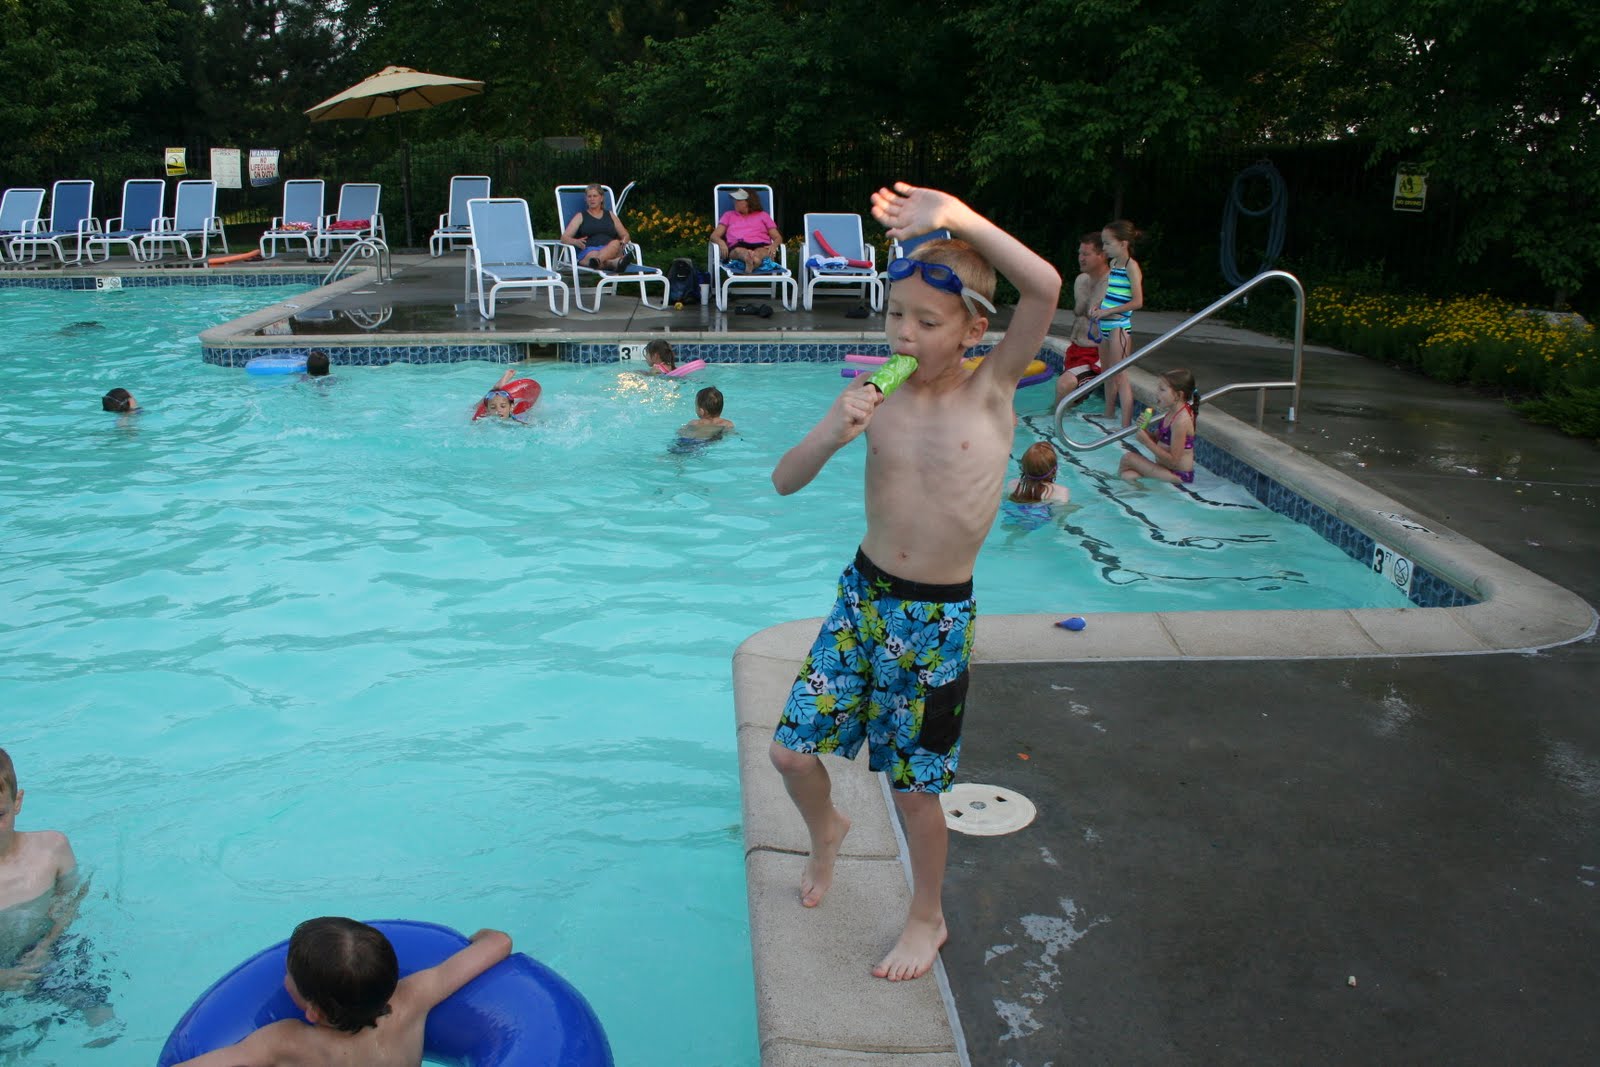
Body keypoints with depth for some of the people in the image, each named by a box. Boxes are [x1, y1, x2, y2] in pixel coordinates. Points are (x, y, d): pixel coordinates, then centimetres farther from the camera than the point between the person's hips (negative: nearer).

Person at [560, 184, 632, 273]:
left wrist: (623, 242, 0)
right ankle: (616, 263, -74)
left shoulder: (610, 215, 29)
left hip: (612, 250, 2)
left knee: (615, 243, -36)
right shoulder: (580, 216, 21)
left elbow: (625, 235, 27)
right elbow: (564, 238, 11)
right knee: (592, 255, -40)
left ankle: (597, 261, -68)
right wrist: (576, 241, -15)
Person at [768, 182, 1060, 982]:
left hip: (937, 619, -3)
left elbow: (1046, 287, -27)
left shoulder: (992, 386, -10)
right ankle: (826, 832, 41)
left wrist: (957, 217, -28)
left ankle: (927, 918, 35)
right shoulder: (877, 394, -4)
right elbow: (784, 482, -4)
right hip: (861, 594, 3)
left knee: (914, 786, 8)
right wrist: (830, 434, -23)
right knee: (790, 749, 6)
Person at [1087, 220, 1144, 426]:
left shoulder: (1131, 266, -13)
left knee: (1119, 376, -10)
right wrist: (1097, 307, 6)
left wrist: (1108, 311, -17)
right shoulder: (1113, 263, 11)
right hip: (1105, 325, 9)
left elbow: (1137, 302, -18)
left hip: (1120, 326, -9)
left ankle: (1127, 425, -10)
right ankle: (1108, 418, 29)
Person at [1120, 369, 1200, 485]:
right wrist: (1144, 428, -6)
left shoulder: (1181, 421, -23)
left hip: (1178, 475, -9)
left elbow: (1173, 461, -23)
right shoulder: (1172, 412, 6)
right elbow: (1156, 440, 14)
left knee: (1128, 457, -14)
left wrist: (1147, 442, -22)